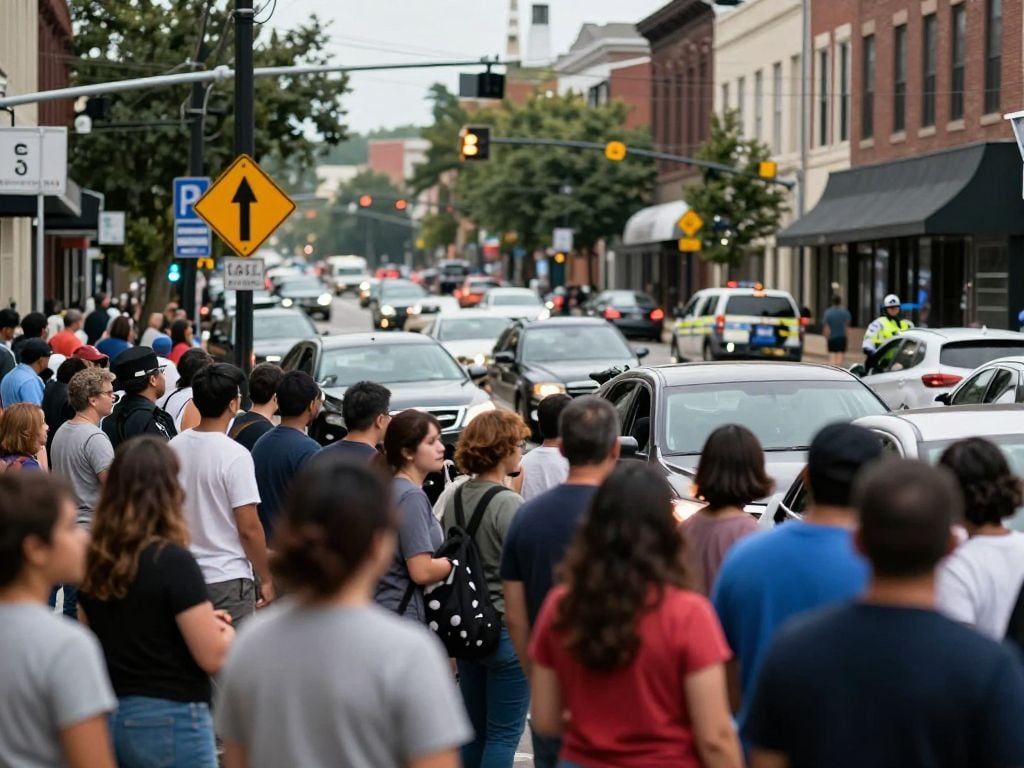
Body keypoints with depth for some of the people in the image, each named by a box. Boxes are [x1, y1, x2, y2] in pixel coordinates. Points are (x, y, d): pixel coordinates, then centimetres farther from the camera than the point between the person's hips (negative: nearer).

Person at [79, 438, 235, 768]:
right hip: (169, 720, -7)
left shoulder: (94, 561, 3)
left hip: (109, 716, 7)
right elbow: (212, 657, -18)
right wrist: (226, 630, 4)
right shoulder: (172, 561, -17)